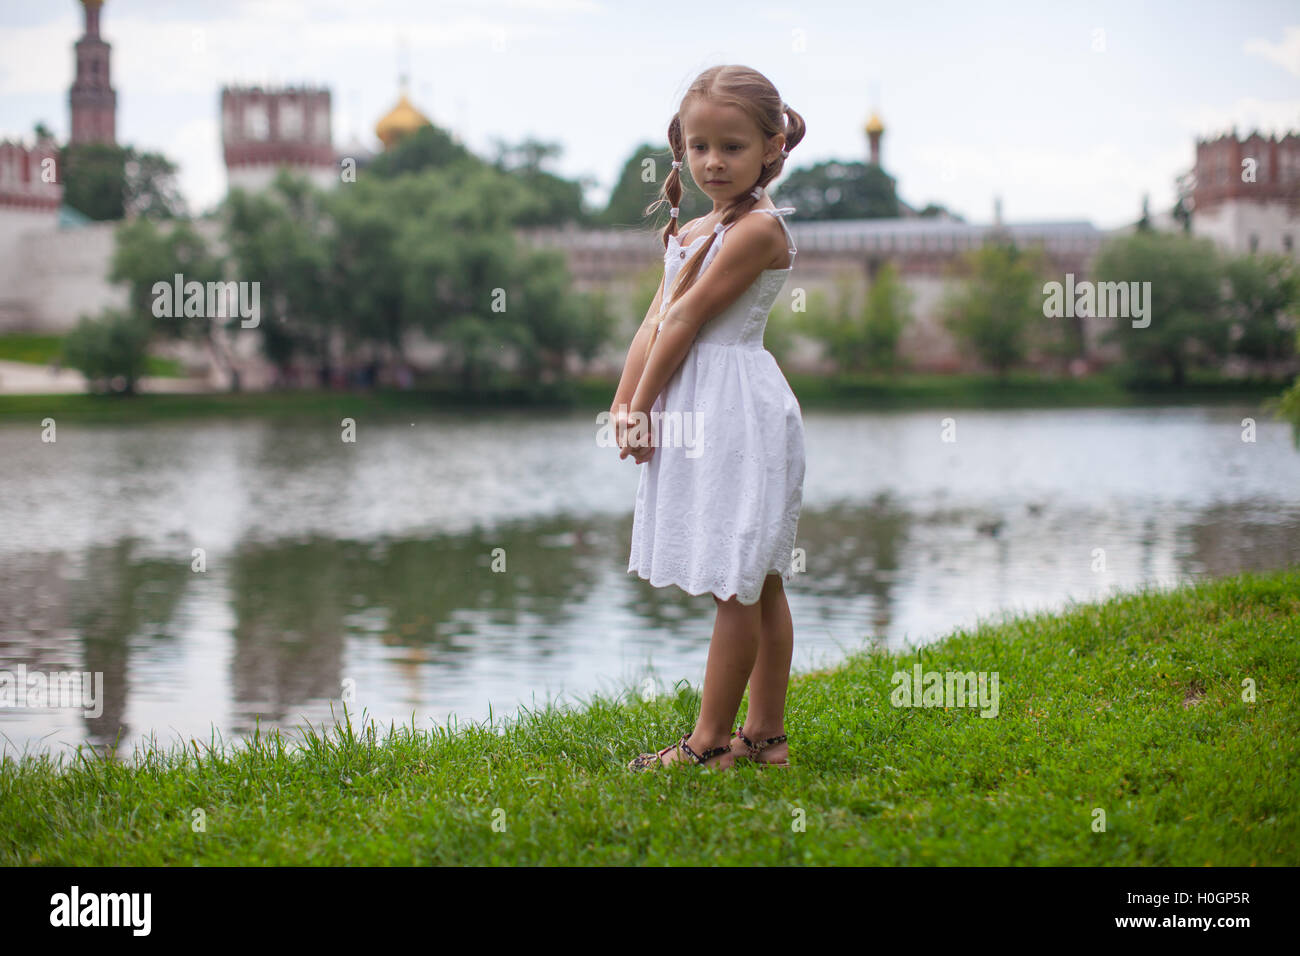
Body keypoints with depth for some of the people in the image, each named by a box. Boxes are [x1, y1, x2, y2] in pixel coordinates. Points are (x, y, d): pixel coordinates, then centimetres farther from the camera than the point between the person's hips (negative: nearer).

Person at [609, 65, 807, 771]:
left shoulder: (758, 229, -13)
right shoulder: (692, 232, 15)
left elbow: (685, 321, -13)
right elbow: (654, 323, 9)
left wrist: (641, 406, -9)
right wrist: (626, 407, -3)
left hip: (737, 412, -9)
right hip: (693, 416, 9)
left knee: (737, 583, -3)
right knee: (757, 584, 13)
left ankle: (711, 741, 2)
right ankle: (765, 734, 20)